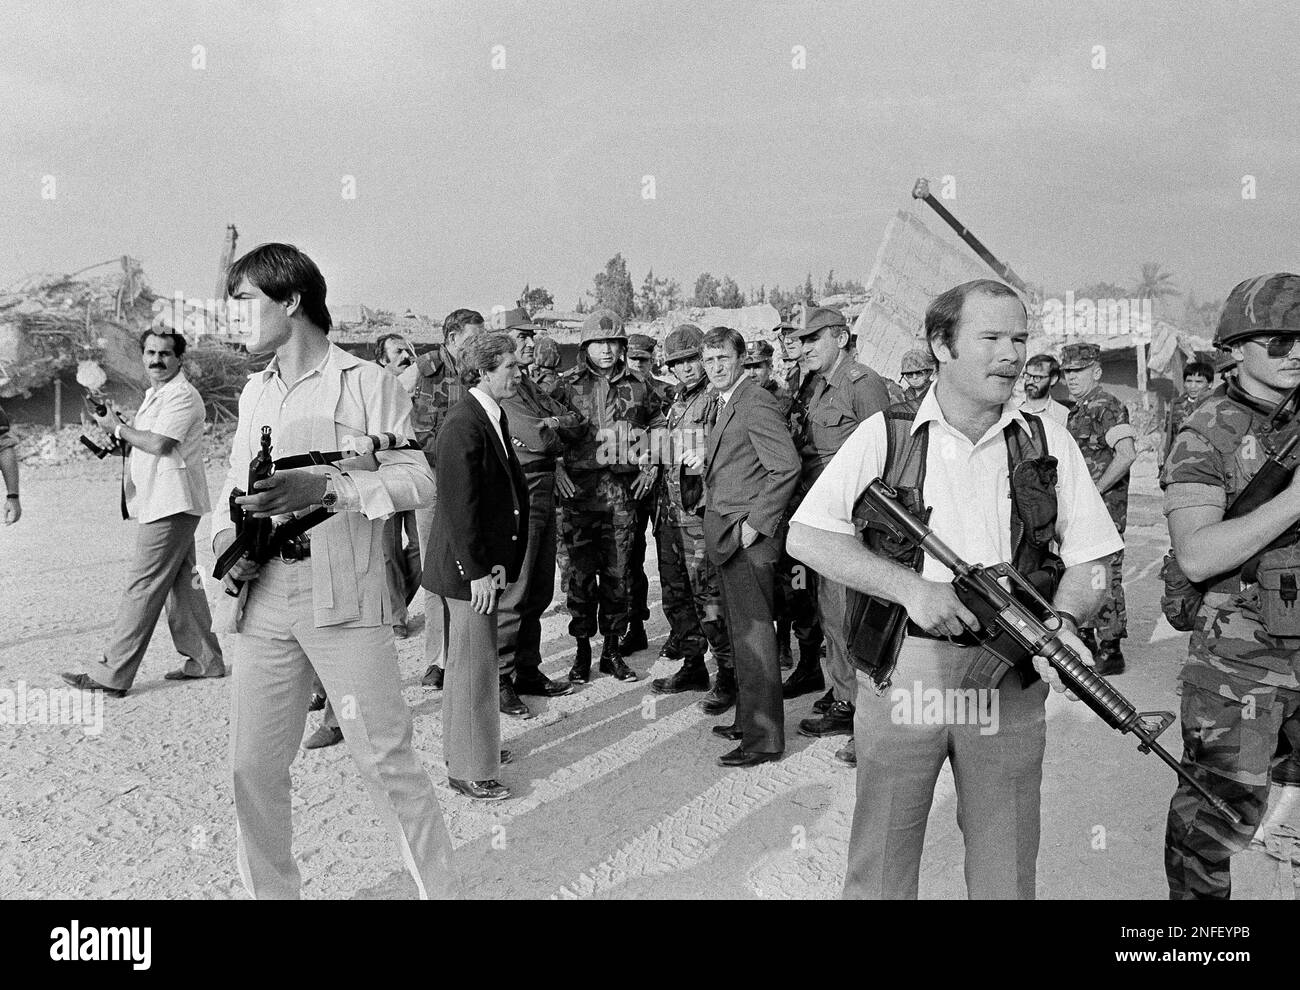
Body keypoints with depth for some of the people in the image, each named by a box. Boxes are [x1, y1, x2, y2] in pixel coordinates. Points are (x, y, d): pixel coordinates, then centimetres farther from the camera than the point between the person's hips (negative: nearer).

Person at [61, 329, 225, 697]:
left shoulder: (182, 395, -12)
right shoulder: (155, 394, 20)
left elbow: (158, 444, -21)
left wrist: (118, 427, -8)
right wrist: (118, 426, 5)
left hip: (170, 505, -10)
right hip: (163, 504, 10)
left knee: (143, 587, -8)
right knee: (181, 583, 13)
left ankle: (111, 674, -5)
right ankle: (205, 659, 21)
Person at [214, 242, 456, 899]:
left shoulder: (366, 383, 0)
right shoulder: (255, 393, 18)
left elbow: (418, 479, -8)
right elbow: (237, 483, 23)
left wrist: (323, 489, -20)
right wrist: (227, 538, 2)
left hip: (346, 601, -5)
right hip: (263, 602, 6)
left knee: (384, 759, -4)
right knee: (253, 765, 8)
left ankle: (440, 890, 12)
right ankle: (270, 892, 27)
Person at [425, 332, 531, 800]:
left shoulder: (495, 417, 9)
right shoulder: (463, 425, -20)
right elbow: (458, 506, -23)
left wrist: (498, 561, 2)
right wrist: (478, 571, -21)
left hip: (486, 561, 10)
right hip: (467, 567, -10)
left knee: (472, 660, 22)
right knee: (474, 665, 0)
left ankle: (470, 744, 38)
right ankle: (469, 770, 12)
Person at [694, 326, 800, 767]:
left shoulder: (756, 403, -13)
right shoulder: (726, 403, 17)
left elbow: (786, 466, -20)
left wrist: (754, 522, -20)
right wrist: (704, 461, 8)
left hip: (749, 535, -10)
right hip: (728, 533, 10)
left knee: (753, 632, -6)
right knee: (739, 630, 16)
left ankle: (764, 738, 0)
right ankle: (749, 719, 27)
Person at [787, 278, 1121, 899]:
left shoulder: (1047, 442, 6)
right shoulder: (884, 434, -1)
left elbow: (1089, 556, 7)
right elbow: (805, 537, -5)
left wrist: (1063, 621, -14)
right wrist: (912, 588, -15)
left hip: (1008, 680, 2)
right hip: (901, 674, -1)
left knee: (1006, 868, 13)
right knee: (880, 861, 10)